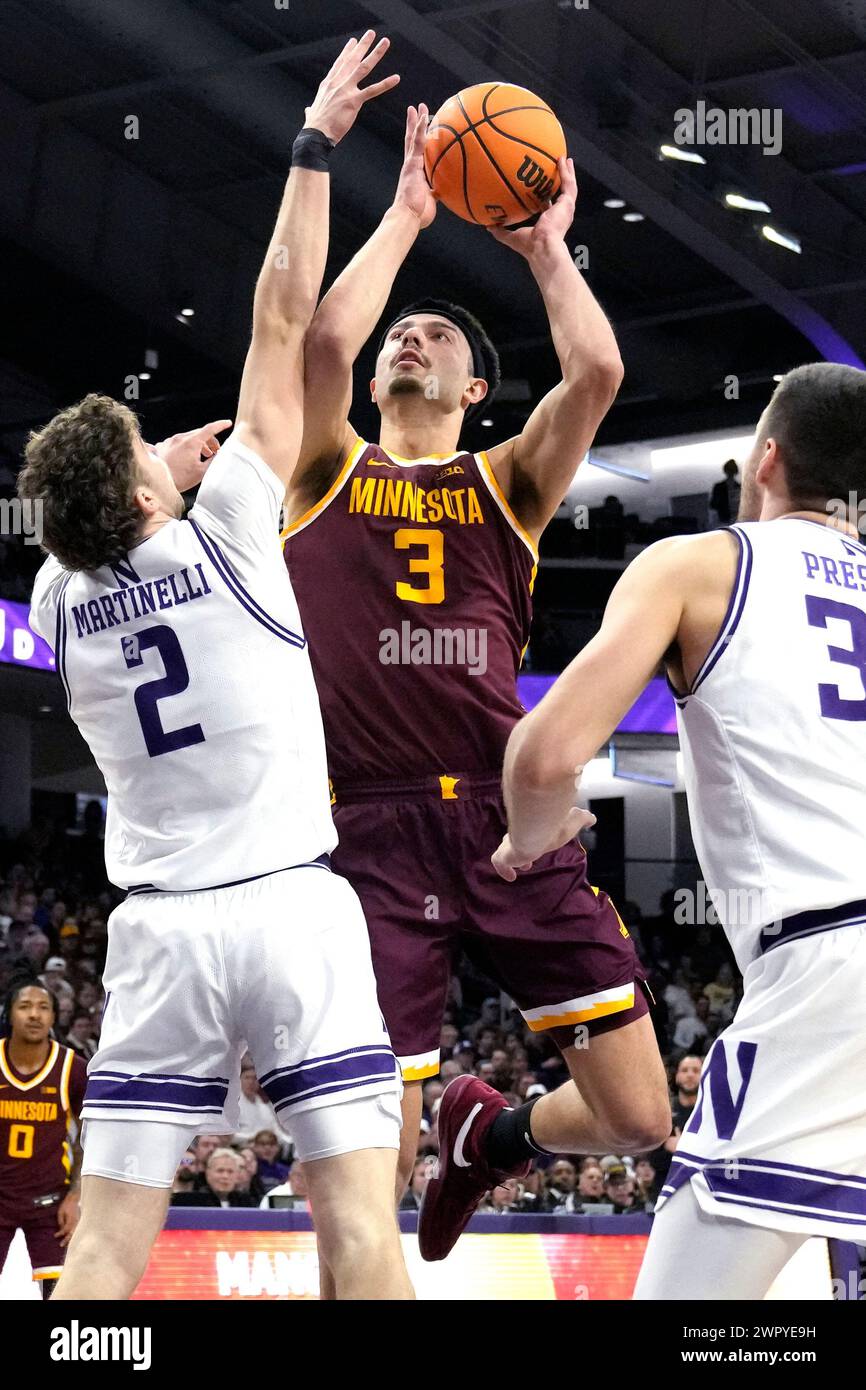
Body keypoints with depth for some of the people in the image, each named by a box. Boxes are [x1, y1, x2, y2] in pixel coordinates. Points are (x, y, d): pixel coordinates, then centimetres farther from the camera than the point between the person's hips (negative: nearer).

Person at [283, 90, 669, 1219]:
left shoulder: (507, 483, 16)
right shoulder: (325, 471, 13)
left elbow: (597, 372, -3)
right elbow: (326, 340, -7)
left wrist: (546, 248, 8)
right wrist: (406, 217, 3)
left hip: (511, 822, 2)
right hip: (370, 832, -1)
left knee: (639, 1118, -2)